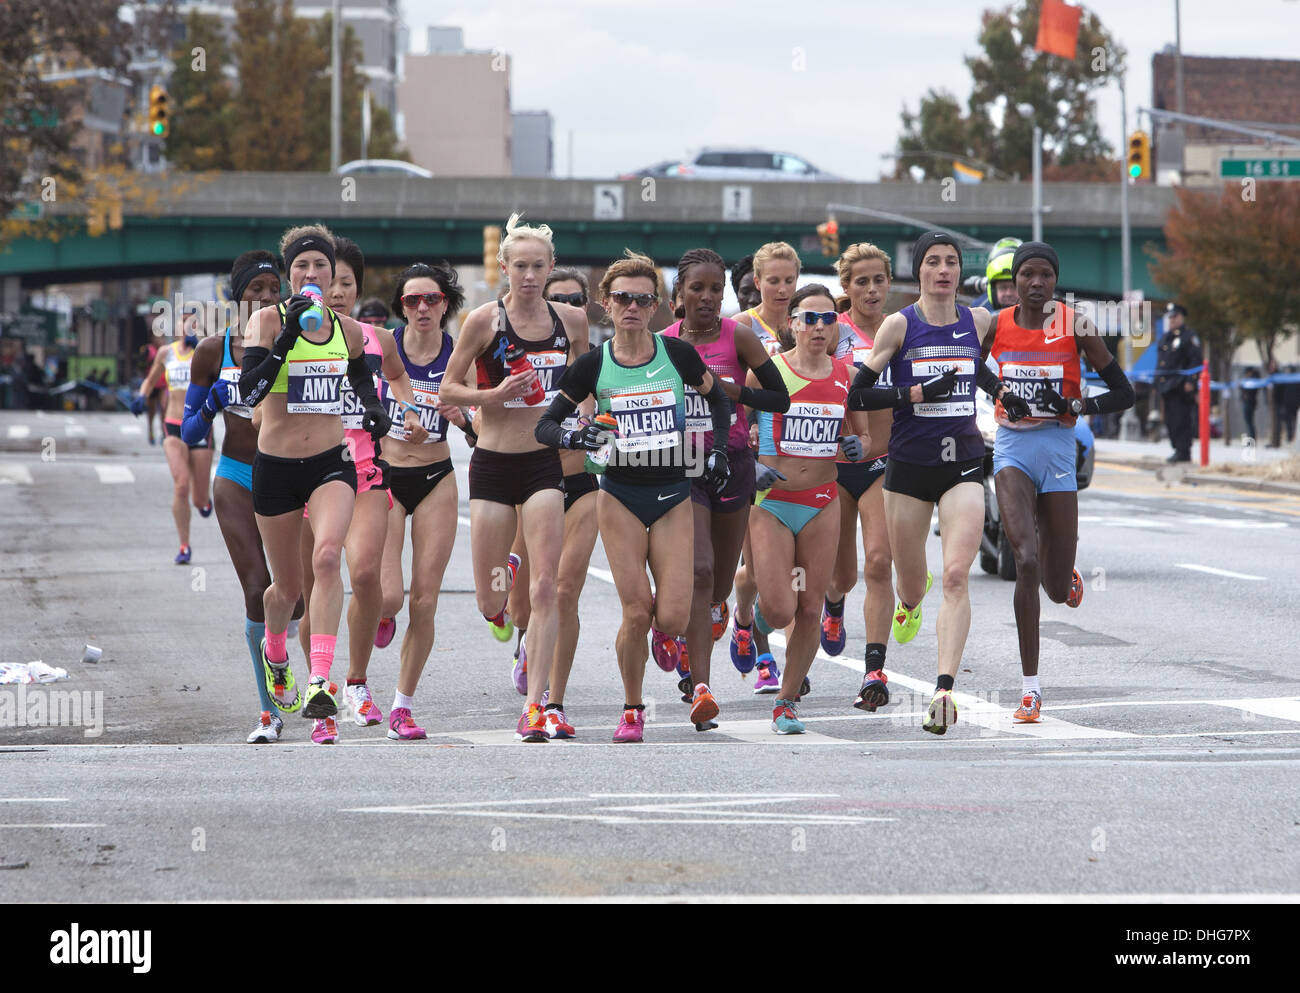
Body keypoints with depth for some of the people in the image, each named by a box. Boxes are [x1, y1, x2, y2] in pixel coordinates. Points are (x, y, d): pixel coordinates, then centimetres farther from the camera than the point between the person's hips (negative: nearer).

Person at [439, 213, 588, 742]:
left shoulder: (572, 320, 4)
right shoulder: (485, 320, -6)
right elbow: (448, 388, -1)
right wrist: (493, 396, -17)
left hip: (545, 461, 1)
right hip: (494, 462, -1)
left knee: (545, 586, -10)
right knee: (488, 597, 4)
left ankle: (535, 704, -7)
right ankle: (505, 579, 43)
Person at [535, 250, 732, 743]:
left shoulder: (677, 353, -3)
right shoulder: (593, 364, -4)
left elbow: (718, 399, 16)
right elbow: (545, 424, 1)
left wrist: (718, 451, 5)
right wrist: (574, 438, -19)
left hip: (672, 495, 1)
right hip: (620, 496, -1)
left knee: (672, 619, -9)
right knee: (636, 613, -11)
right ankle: (632, 710, 10)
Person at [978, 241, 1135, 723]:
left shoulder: (1075, 327, -5)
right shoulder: (996, 325, 1)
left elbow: (1124, 392, -2)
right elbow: (974, 363, 24)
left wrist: (1076, 405, -18)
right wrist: (997, 390, 3)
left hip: (1058, 449, 0)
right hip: (1012, 448, 0)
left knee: (1058, 590, 6)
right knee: (1026, 560, -21)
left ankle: (1067, 574, 48)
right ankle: (1030, 687, -16)